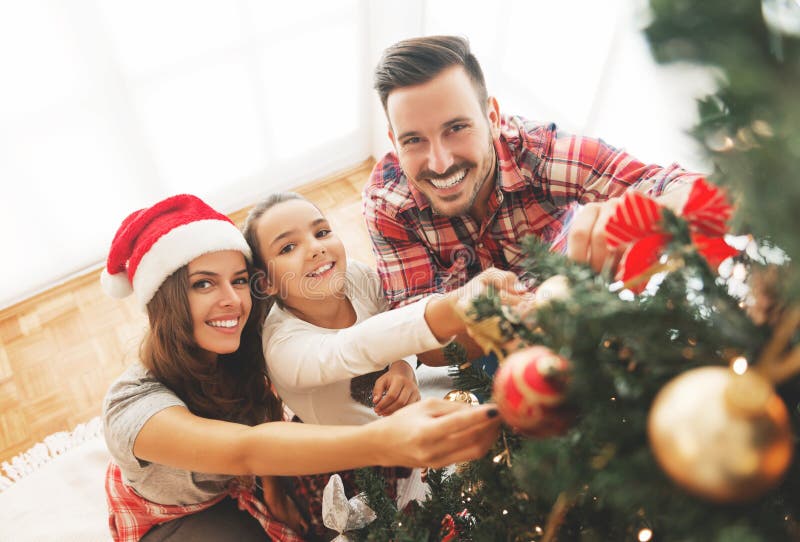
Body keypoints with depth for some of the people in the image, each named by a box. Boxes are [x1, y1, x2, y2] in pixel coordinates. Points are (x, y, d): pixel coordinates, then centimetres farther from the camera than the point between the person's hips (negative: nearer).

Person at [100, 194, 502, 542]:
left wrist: (272, 485, -27)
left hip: (239, 492, 5)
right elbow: (245, 450, -55)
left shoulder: (239, 356, -21)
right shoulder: (133, 405, -38)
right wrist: (383, 442, -72)